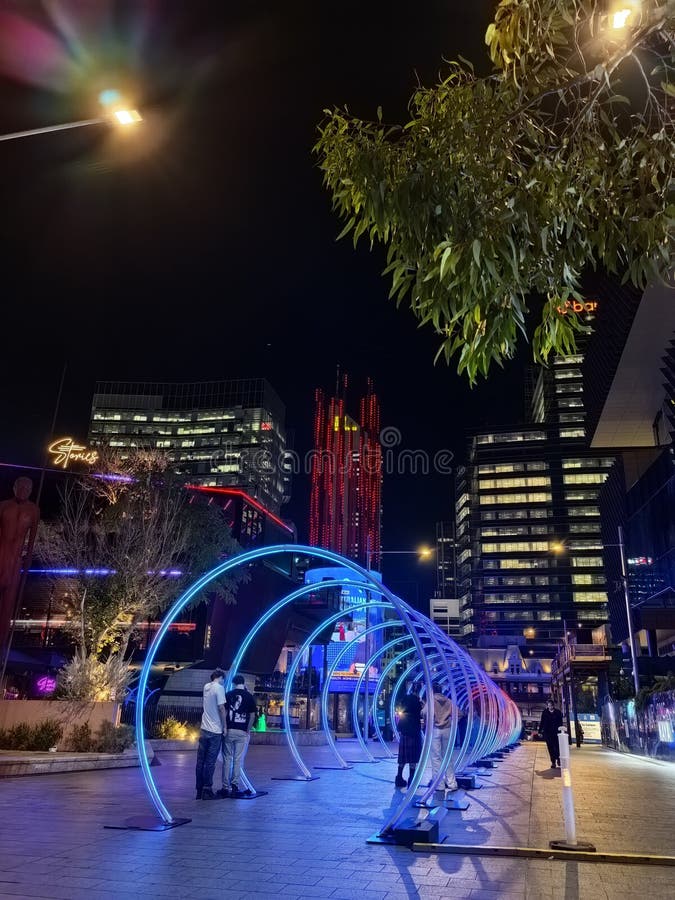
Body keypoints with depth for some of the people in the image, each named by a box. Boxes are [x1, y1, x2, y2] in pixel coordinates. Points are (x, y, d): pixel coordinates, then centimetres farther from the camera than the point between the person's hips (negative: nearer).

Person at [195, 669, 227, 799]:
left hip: (204, 730, 6)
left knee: (201, 761, 10)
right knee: (210, 762, 1)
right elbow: (221, 708, -15)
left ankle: (199, 790, 17)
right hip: (215, 731, -6)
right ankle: (207, 790, 4)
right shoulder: (219, 688, -12)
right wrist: (225, 726, -6)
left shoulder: (206, 687, 8)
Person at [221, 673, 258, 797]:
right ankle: (235, 785, 0)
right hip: (242, 732, 0)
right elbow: (253, 715, 0)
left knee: (227, 759, 8)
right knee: (238, 760, 6)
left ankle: (226, 788, 11)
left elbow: (224, 712, -2)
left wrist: (224, 728, 4)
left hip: (229, 731, 0)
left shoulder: (228, 694, 1)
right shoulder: (249, 696, 1)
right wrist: (248, 730, 7)